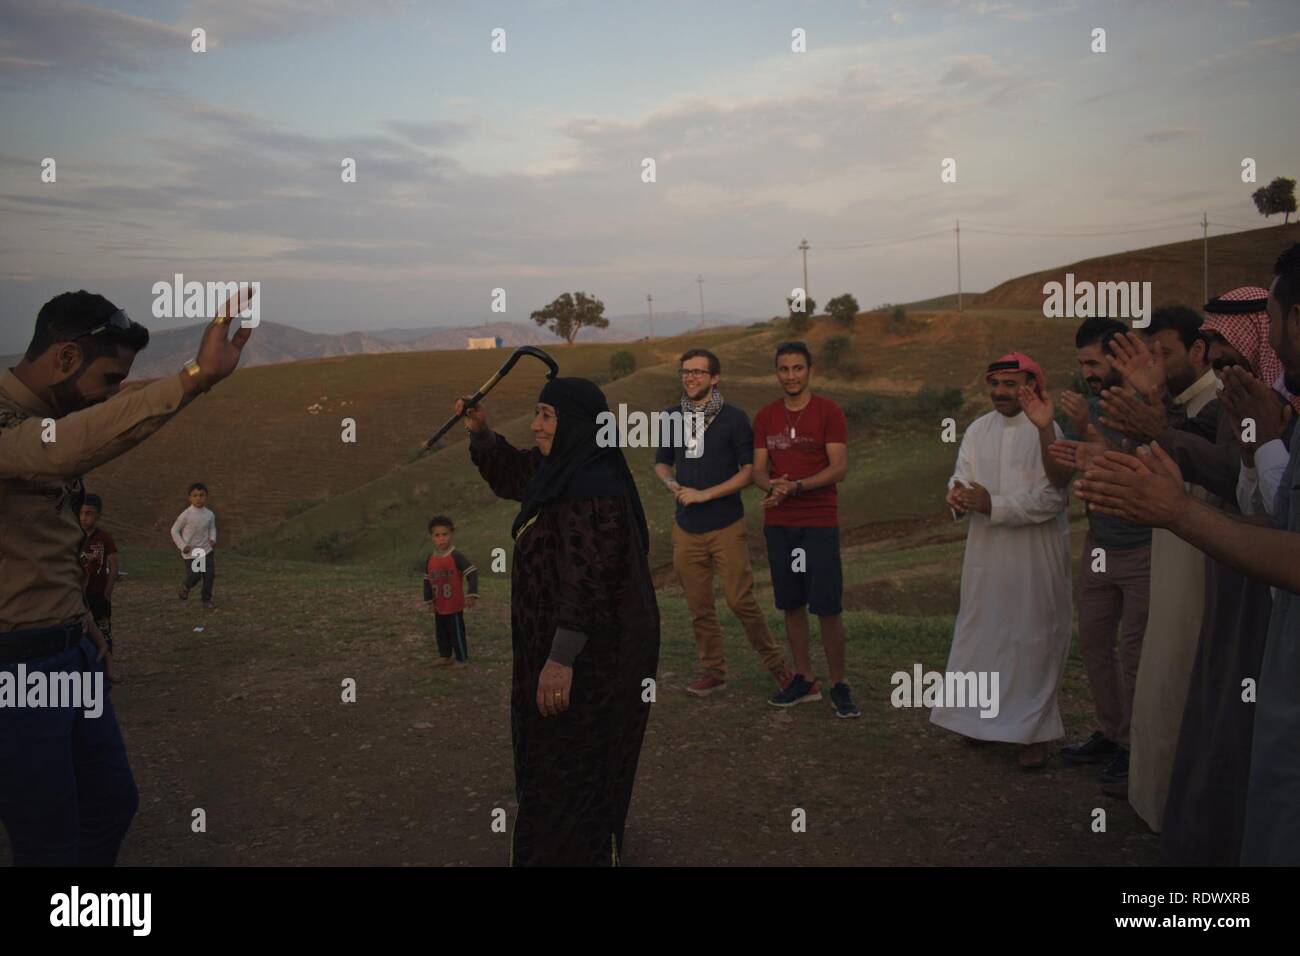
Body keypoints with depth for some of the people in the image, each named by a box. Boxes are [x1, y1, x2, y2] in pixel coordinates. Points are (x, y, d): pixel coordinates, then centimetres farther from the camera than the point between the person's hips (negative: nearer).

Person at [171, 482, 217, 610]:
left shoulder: (210, 514, -5)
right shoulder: (186, 515, -16)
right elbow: (174, 530, -6)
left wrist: (213, 538, -7)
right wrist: (182, 546, -14)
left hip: (206, 550, 3)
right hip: (191, 552, -3)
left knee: (210, 575, -2)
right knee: (194, 576, -1)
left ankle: (207, 601, 15)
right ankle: (185, 586, 36)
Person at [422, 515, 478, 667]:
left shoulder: (456, 556, -17)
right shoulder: (431, 559, 2)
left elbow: (472, 573, -21)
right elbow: (427, 580, 11)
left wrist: (471, 594, -27)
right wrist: (429, 600, 6)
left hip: (454, 606, -6)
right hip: (439, 607, 6)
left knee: (457, 632, 2)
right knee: (441, 632, 16)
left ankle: (463, 659, 12)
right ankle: (445, 656, 30)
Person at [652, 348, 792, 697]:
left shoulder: (734, 418, -6)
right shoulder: (671, 417, 6)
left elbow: (749, 471, -7)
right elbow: (662, 463, 16)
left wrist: (704, 494, -16)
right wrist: (674, 486, -7)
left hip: (726, 527, -4)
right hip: (687, 530, 4)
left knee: (741, 601, -5)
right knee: (699, 608, 9)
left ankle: (776, 663, 14)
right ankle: (713, 672, 23)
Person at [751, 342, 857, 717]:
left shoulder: (829, 412, -4)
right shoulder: (765, 417, 9)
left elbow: (839, 468, -11)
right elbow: (759, 470, 7)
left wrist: (796, 486, -23)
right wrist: (771, 484, -17)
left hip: (819, 522, -4)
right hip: (778, 523, 4)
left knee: (827, 607, -4)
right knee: (791, 604, 8)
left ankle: (839, 686, 8)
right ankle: (804, 680, 20)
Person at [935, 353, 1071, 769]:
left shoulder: (1048, 430, -12)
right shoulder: (978, 429, 9)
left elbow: (1051, 498, -18)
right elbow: (961, 477, 6)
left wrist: (992, 505, -22)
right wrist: (958, 493, -17)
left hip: (1035, 553, -6)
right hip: (986, 551, 6)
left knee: (1033, 638, 1)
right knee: (982, 633, 13)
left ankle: (1034, 731, 13)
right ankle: (986, 717, 29)